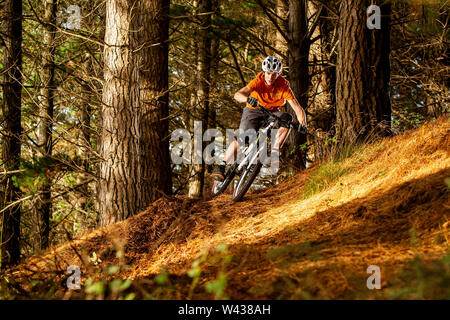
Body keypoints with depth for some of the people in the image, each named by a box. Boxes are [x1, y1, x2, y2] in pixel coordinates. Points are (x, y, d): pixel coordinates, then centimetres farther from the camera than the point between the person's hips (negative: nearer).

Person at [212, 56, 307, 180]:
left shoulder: (283, 85, -22)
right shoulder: (258, 81, -24)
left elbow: (297, 107, -25)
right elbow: (237, 95, -37)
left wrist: (303, 124, -42)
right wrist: (248, 99, -59)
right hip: (253, 111, -1)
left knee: (287, 118, -30)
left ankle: (275, 151, -24)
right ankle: (221, 165, -14)